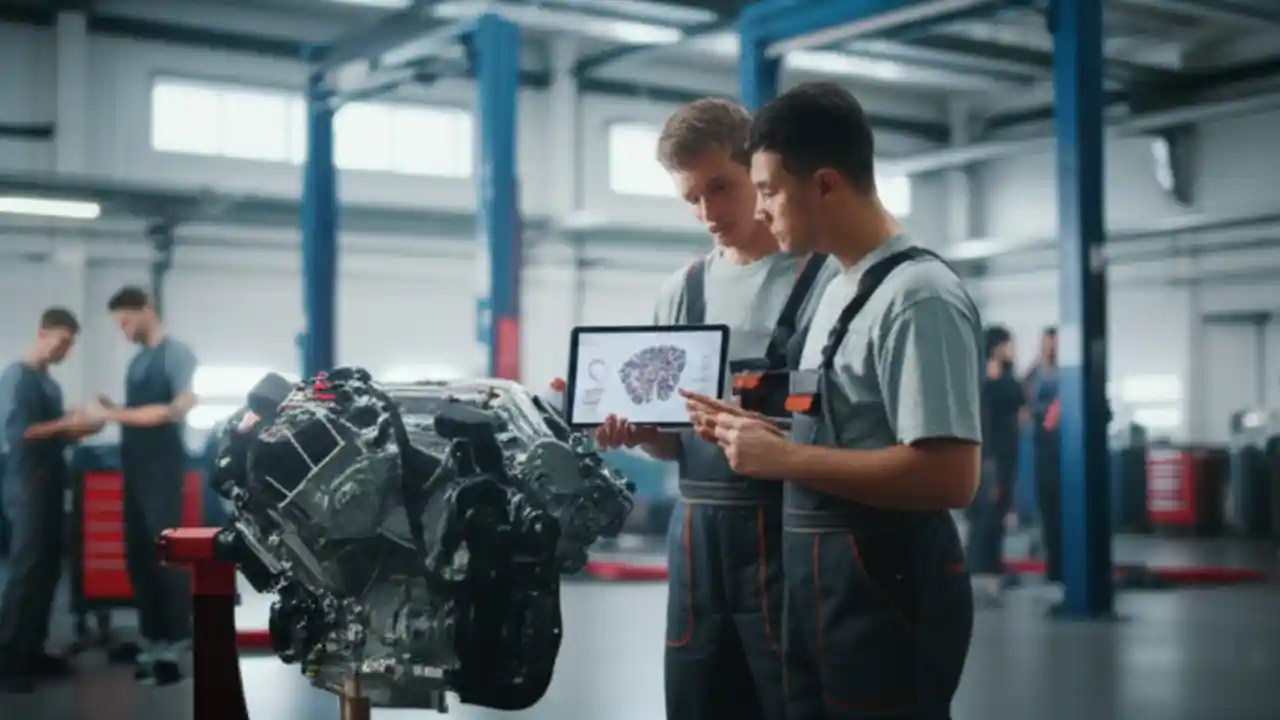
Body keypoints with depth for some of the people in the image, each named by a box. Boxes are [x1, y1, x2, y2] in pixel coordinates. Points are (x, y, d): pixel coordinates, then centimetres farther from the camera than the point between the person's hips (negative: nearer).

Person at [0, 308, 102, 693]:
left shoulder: (48, 381, 17)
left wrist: (77, 430, 4)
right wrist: (67, 423, -19)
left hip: (51, 485, 9)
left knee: (48, 569, 8)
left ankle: (31, 651, 15)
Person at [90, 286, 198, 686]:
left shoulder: (176, 354, -6)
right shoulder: (137, 360, 17)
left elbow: (181, 407, -16)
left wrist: (120, 414, -19)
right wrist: (112, 411, 0)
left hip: (163, 465, -8)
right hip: (135, 466, 8)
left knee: (166, 552, -7)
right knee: (138, 554, 7)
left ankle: (174, 645, -3)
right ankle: (153, 640, 14)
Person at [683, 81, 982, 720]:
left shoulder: (919, 297, -17)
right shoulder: (839, 290, 13)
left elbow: (949, 476, -26)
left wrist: (786, 458, -21)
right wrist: (756, 434, 7)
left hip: (885, 583, -9)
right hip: (820, 576, 9)